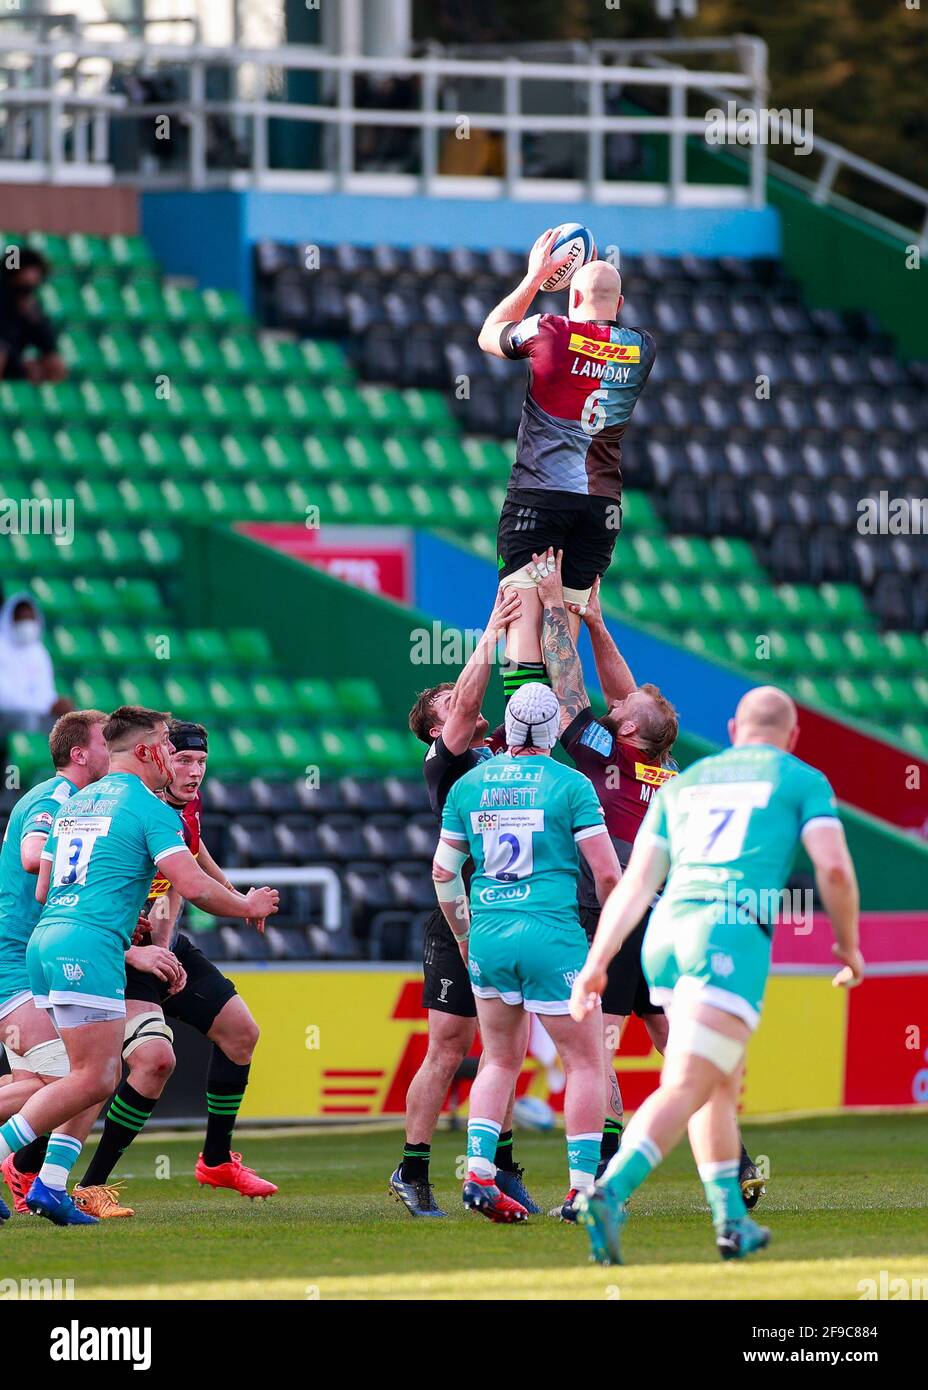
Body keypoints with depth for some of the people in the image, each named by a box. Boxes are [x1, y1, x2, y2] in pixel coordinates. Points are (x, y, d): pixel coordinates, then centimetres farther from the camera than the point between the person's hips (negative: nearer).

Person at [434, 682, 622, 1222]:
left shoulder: (470, 785, 8)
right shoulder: (570, 784, -6)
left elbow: (444, 871, 15)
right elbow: (607, 873, -7)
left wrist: (464, 935, 30)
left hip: (489, 935, 5)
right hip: (553, 935, -5)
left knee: (501, 1061, 17)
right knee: (586, 1062, 5)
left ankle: (479, 1174, 2)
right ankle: (582, 1188, 0)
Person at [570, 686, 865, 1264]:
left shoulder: (683, 783, 24)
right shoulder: (803, 781, 13)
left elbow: (637, 880, 17)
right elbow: (834, 867, -1)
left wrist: (597, 963, 12)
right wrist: (849, 947, 12)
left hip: (667, 931, 5)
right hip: (734, 932, -5)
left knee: (723, 1083, 21)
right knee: (685, 1091, -12)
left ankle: (732, 1222, 21)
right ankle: (609, 1196, -31)